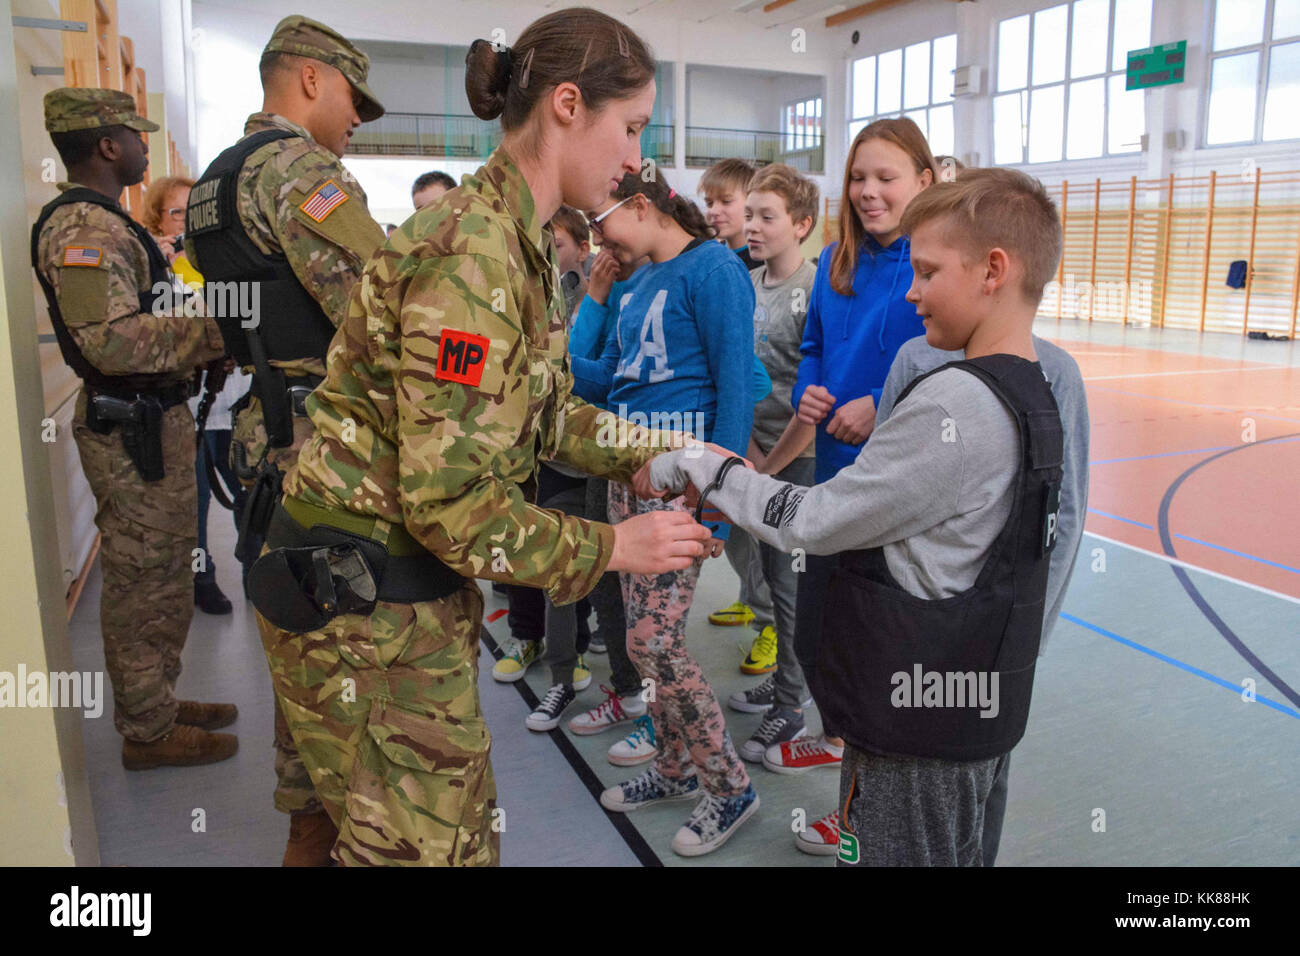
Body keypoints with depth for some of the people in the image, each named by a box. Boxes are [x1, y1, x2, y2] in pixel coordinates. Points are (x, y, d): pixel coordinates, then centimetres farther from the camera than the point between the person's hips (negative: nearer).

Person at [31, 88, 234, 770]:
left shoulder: (103, 222, 17)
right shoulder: (83, 227, -16)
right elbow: (113, 341, -27)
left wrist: (202, 332, 12)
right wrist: (217, 330, -25)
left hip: (153, 421, 11)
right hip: (132, 432, -11)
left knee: (162, 578, 19)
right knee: (143, 585, 1)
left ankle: (158, 703, 34)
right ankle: (148, 732, 15)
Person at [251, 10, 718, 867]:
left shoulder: (518, 242, 7)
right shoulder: (473, 258, -24)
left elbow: (544, 414, 13)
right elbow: (450, 503, -25)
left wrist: (664, 454, 6)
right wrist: (614, 549, -15)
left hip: (416, 593, 9)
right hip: (361, 604, -9)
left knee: (462, 828, 22)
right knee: (424, 846, 8)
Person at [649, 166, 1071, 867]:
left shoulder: (957, 401, -24)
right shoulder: (1032, 396, 6)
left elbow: (814, 521, -19)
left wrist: (699, 469, -8)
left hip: (919, 725, -9)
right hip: (977, 706, 9)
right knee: (953, 851, 23)